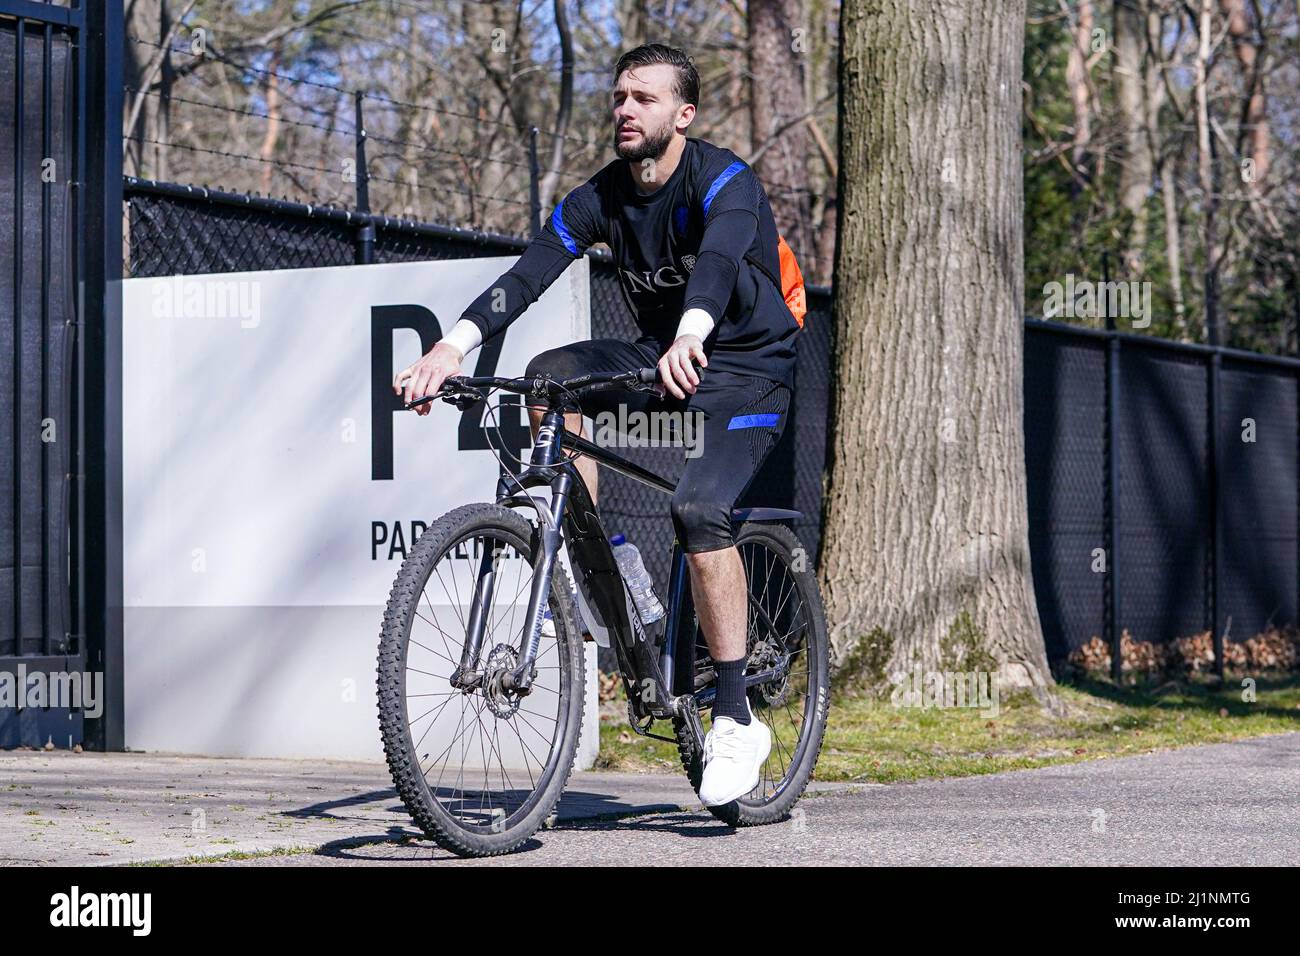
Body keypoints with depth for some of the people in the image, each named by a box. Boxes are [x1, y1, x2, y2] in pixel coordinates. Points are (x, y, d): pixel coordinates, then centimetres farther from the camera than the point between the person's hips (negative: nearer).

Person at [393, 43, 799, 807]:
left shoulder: (724, 181, -18)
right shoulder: (601, 199, -2)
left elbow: (720, 257, -40)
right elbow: (529, 274, -14)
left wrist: (688, 337, -61)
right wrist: (453, 348, -30)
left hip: (749, 367, -6)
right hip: (661, 358, 6)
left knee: (699, 509, -28)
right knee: (550, 375, -20)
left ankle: (737, 719, -21)